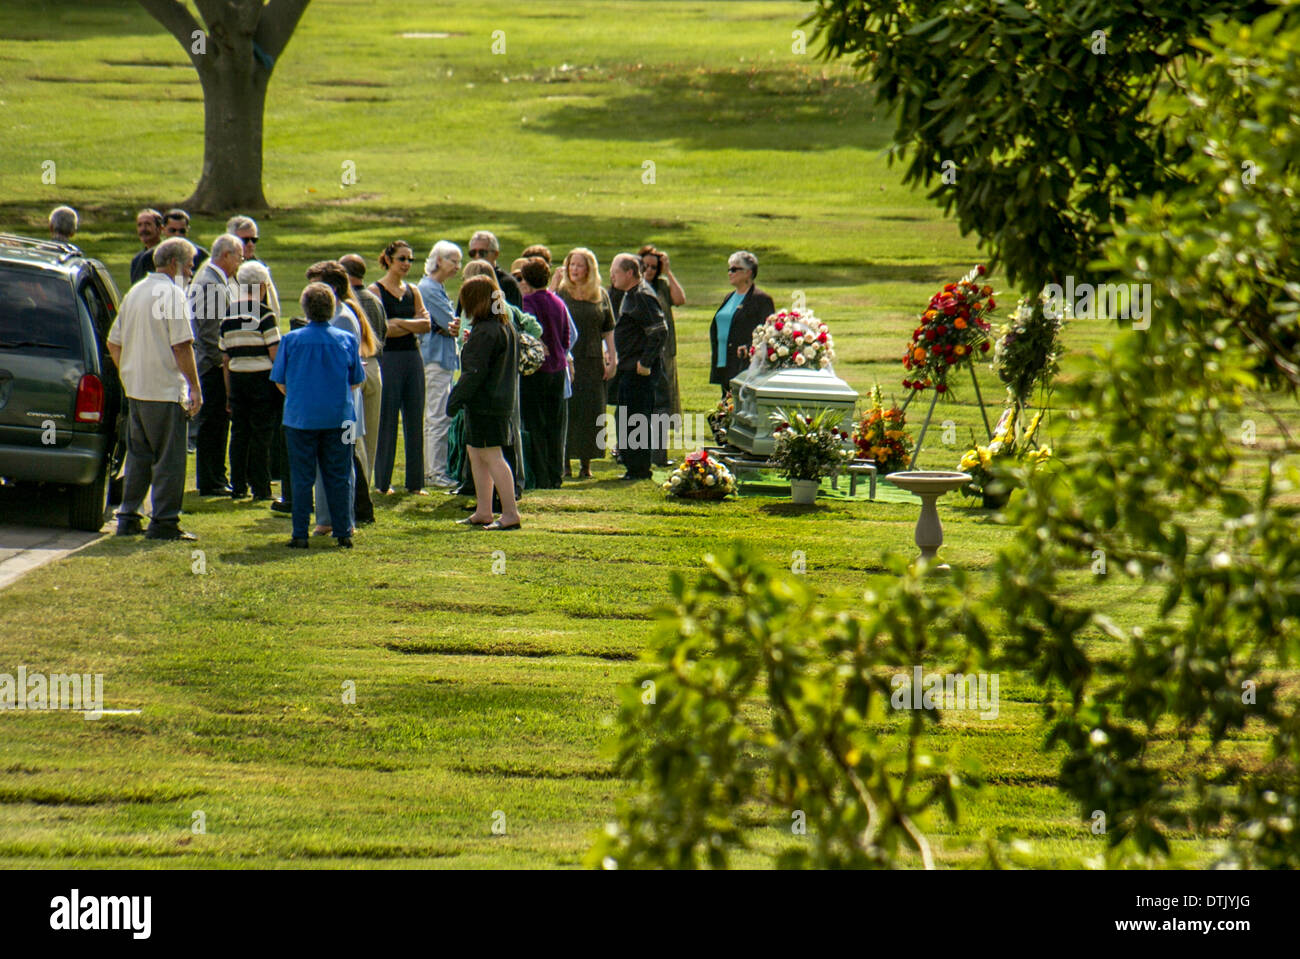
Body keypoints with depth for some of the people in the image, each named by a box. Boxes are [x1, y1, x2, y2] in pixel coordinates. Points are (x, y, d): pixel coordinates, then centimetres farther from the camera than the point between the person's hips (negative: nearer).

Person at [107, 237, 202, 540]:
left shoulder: (135, 292, 14)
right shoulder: (172, 293, -11)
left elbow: (113, 343, 18)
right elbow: (181, 346, -17)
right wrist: (195, 386, -14)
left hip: (136, 389, 8)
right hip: (165, 389, -8)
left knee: (138, 454, 15)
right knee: (169, 458, -2)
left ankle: (128, 517, 16)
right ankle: (163, 521, -2)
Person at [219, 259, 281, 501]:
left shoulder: (228, 315, 8)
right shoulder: (264, 313, -10)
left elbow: (225, 358, 11)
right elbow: (275, 353, -13)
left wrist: (229, 392, 16)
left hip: (236, 378, 5)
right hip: (262, 379, -5)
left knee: (238, 433, 10)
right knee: (261, 435, -1)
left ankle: (238, 487, 11)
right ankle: (260, 488, 0)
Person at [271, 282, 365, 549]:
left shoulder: (291, 340, -5)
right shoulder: (347, 340, 0)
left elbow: (280, 382, 2)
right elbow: (356, 381, 7)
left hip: (301, 417, -1)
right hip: (338, 417, 1)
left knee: (302, 478, 3)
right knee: (337, 477, 8)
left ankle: (300, 535, 2)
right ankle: (343, 534, 8)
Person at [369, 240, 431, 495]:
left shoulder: (413, 291, 13)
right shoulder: (376, 290, -3)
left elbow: (426, 324, 2)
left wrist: (399, 322, -11)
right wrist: (413, 325, -7)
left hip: (413, 357, 5)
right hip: (388, 358, -5)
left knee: (415, 420, 5)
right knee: (386, 420, -2)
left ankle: (415, 481, 10)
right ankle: (382, 481, 5)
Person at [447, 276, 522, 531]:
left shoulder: (485, 332, -19)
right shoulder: (506, 326, 11)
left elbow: (475, 371, -21)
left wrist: (457, 397, -14)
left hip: (485, 402, -10)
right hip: (503, 399, 10)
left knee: (491, 456, -7)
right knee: (475, 452, 18)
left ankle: (510, 514, -7)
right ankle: (483, 512, 22)